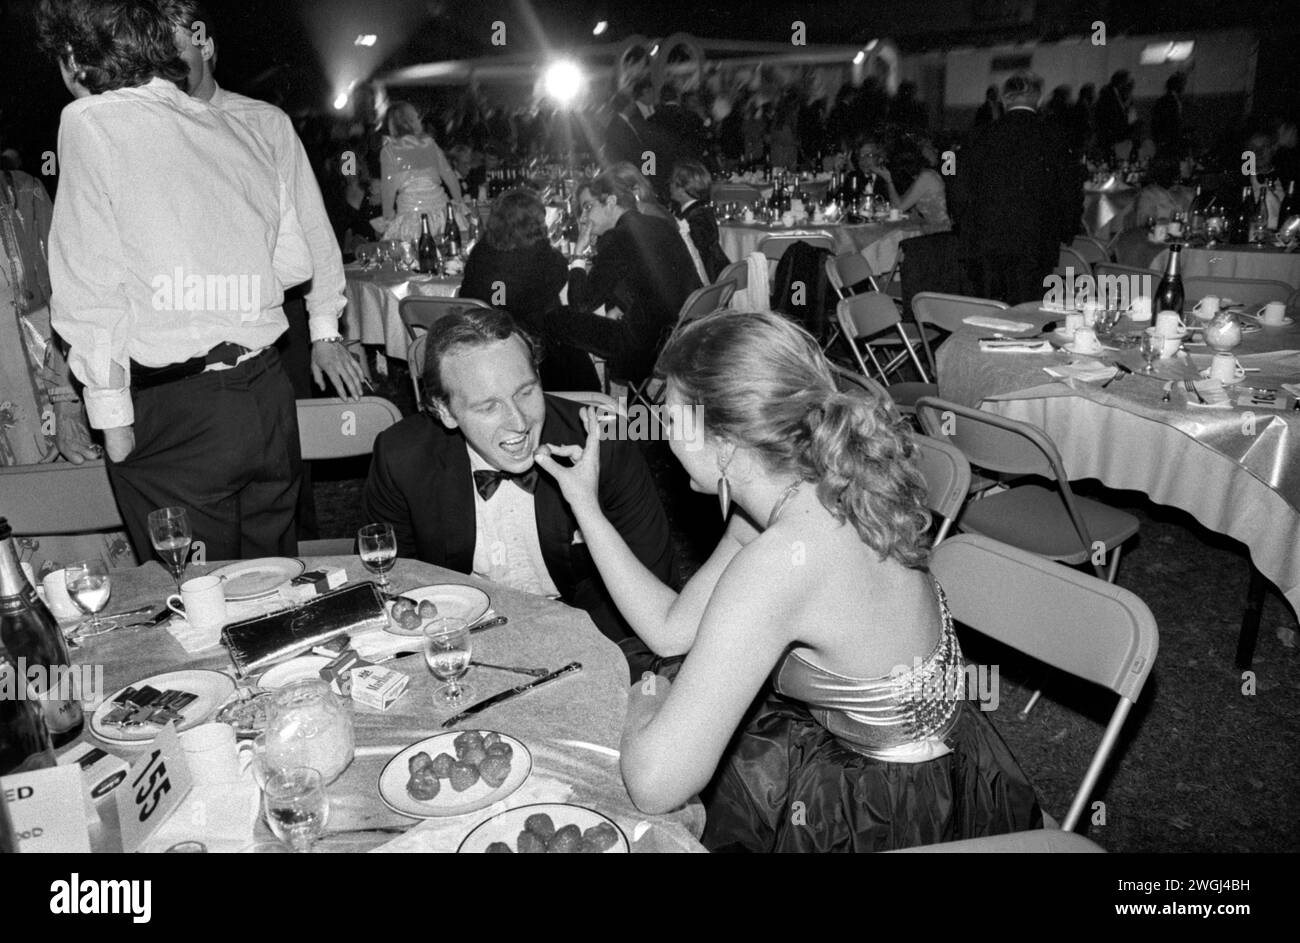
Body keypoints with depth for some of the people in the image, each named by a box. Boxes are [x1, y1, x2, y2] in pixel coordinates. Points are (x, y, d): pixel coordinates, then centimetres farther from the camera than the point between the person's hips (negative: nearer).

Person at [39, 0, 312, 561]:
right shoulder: (239, 131, 10)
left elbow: (94, 282, -8)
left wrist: (110, 412, -4)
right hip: (267, 393, 6)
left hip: (175, 409, -5)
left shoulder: (90, 121, -4)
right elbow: (294, 263, 14)